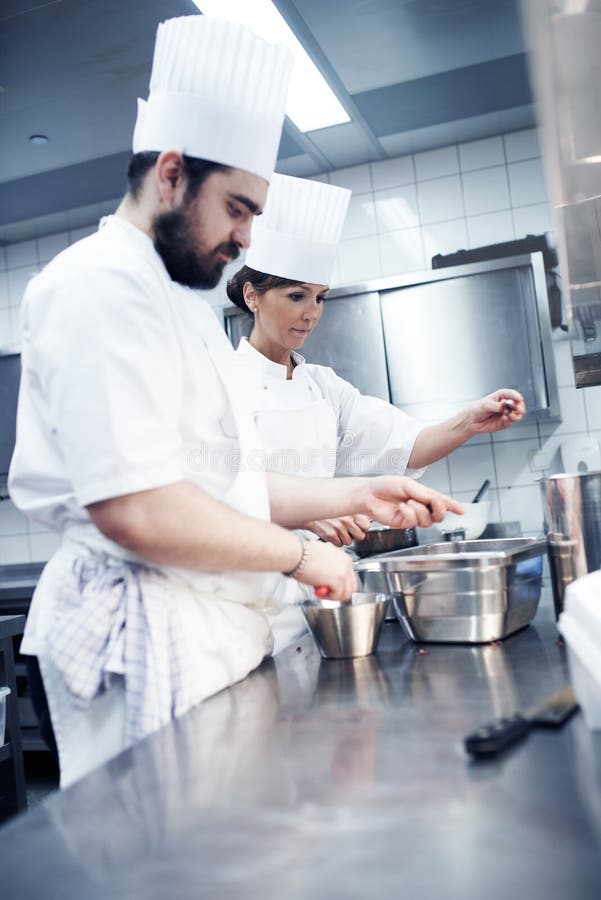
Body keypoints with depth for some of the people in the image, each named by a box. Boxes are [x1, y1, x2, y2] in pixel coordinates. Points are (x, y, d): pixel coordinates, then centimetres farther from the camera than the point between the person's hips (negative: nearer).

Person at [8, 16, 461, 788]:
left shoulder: (176, 305, 17)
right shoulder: (100, 284, -15)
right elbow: (134, 507, -26)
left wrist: (356, 496, 10)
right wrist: (299, 555, -14)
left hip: (208, 628, 10)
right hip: (147, 635, -10)